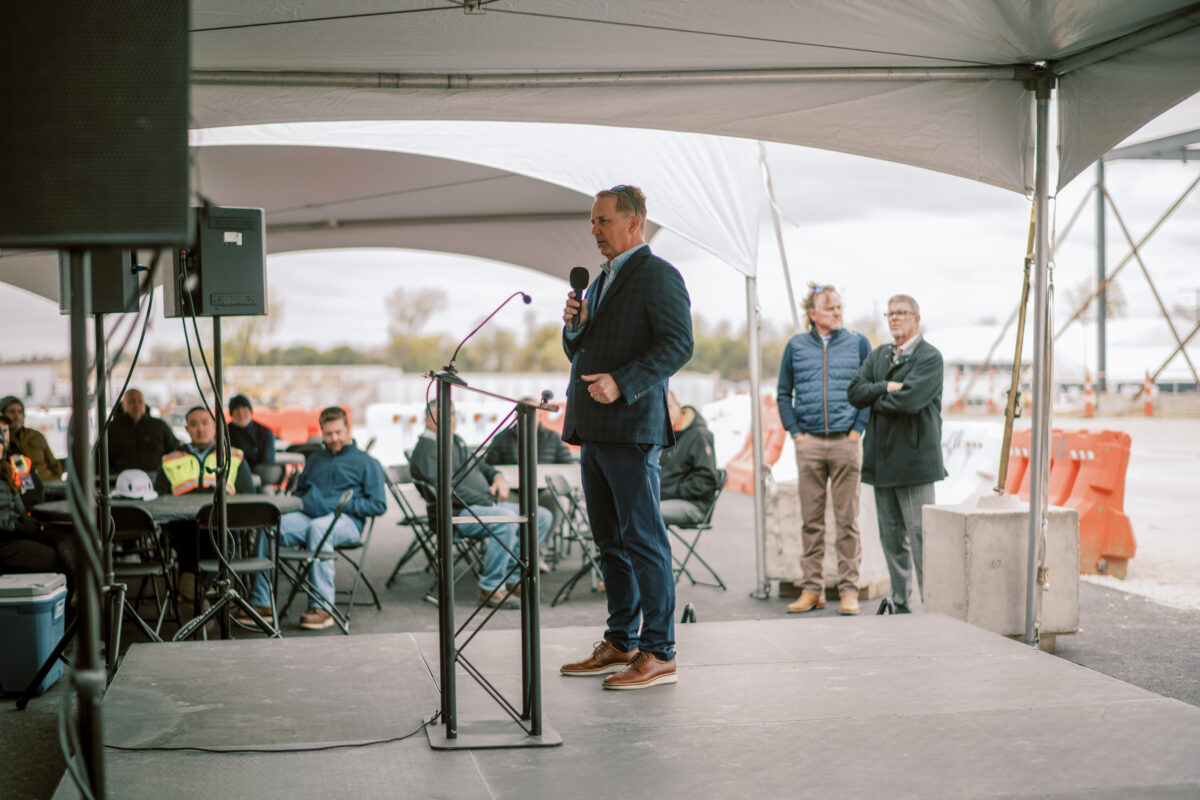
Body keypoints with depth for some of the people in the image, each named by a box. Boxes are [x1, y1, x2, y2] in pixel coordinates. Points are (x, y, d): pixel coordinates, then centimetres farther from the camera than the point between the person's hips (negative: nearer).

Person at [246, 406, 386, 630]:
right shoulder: (315, 460, 28)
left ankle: (322, 606, -41)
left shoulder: (367, 463, 11)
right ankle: (261, 603, -26)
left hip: (346, 521, -5)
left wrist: (345, 505, -10)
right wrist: (305, 500, 9)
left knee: (318, 527, -41)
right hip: (309, 516, 5)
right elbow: (299, 491, 34)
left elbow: (378, 505, 2)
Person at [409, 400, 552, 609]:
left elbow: (477, 465, 36)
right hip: (458, 514, -10)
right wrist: (489, 502, -21)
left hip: (487, 504, 10)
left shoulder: (456, 441, 23)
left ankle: (510, 576, 0)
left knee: (542, 517, -2)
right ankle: (490, 588, -25)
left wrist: (497, 475, 12)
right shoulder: (426, 448, -7)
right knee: (506, 519, -36)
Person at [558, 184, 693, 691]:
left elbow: (678, 345, -16)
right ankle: (621, 644, 19)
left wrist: (622, 383, -24)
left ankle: (658, 653, -4)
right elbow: (577, 352, 25)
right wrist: (574, 324, 4)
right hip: (593, 430, 9)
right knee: (610, 541, 12)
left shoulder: (658, 276, -5)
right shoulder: (602, 281, 22)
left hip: (631, 428, -9)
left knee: (643, 540, -7)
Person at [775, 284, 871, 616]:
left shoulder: (858, 343, 8)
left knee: (847, 520, 0)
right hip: (809, 444, 1)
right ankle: (811, 589, 11)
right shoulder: (796, 346, 9)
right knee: (811, 520, 4)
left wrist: (858, 429, -1)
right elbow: (783, 394, 14)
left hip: (846, 442, -1)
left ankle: (849, 589, 6)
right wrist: (795, 432, 4)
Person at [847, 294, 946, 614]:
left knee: (921, 536, -7)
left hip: (914, 459, -7)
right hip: (882, 460, 7)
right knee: (892, 537, 11)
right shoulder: (878, 355, 17)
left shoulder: (929, 357, -6)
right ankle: (900, 603, 19)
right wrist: (886, 388, -11)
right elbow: (854, 392, 4)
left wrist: (874, 399, -3)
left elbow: (909, 399, -19)